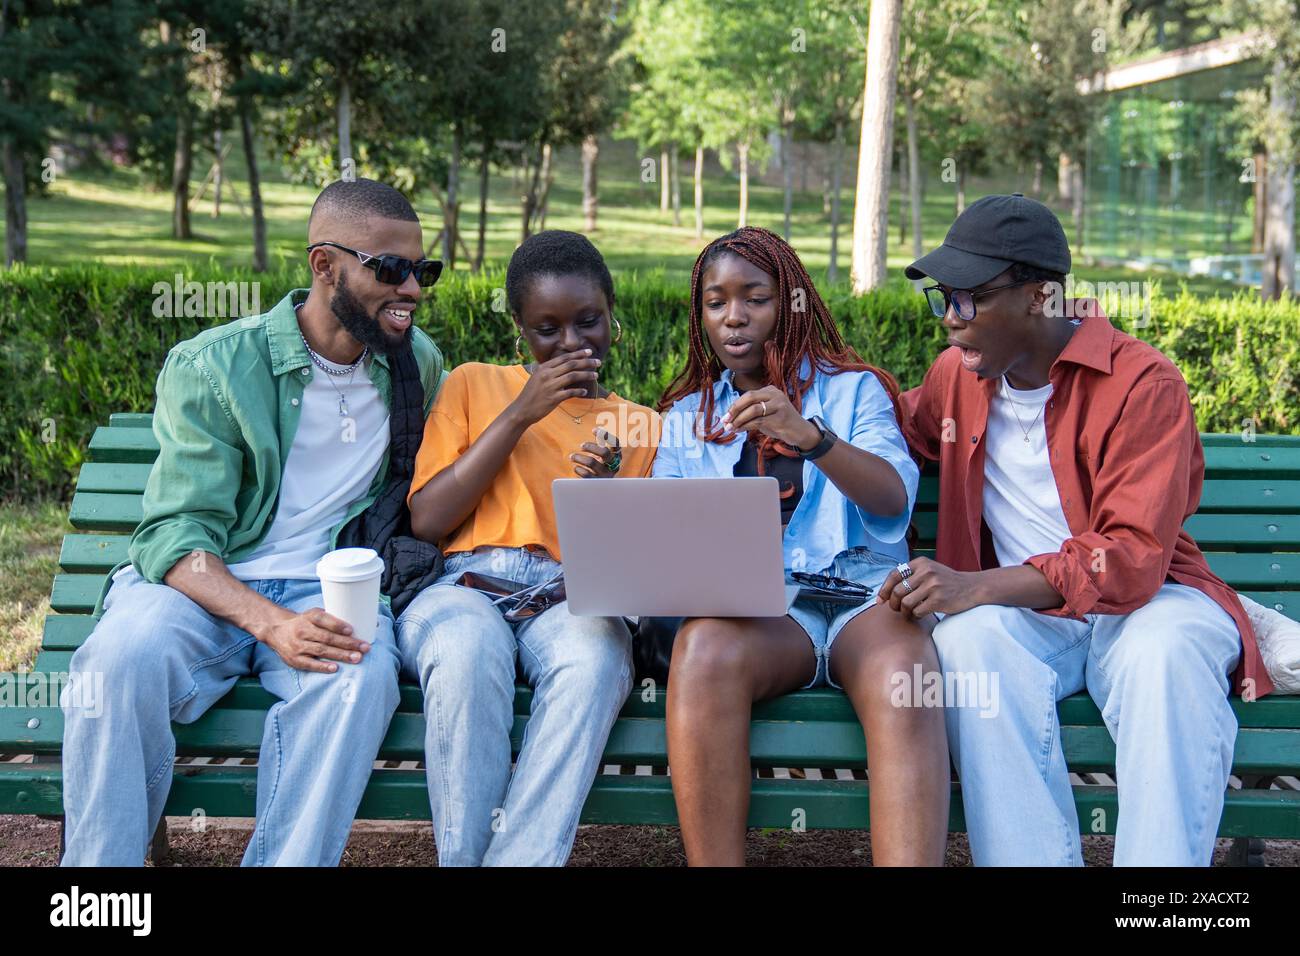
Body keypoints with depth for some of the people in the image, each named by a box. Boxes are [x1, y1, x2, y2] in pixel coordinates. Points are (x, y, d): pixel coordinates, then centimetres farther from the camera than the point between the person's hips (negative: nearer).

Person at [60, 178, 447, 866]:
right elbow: (177, 533, -11)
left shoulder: (418, 362, 10)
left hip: (332, 591, 2)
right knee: (121, 660, -33)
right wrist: (272, 623, -28)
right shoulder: (212, 367, -4)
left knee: (359, 679, -33)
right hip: (208, 582, -1)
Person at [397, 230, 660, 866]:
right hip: (464, 585, 0)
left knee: (597, 659, -37)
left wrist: (603, 491, -9)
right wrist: (521, 414, -1)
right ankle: (463, 856, -25)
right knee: (468, 653, -38)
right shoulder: (474, 385, 17)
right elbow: (426, 520, 4)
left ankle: (519, 857, -32)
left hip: (569, 598, 1)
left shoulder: (641, 426, 20)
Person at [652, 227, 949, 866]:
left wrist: (810, 436, -20)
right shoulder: (686, 416, 24)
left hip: (862, 592, -1)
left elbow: (894, 497, -1)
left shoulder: (852, 389, 17)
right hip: (751, 605, 1)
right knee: (705, 646, -36)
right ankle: (713, 861, -29)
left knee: (903, 670, -37)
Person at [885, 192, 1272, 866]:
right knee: (968, 640, -33)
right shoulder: (956, 373, 10)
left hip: (1136, 601, -3)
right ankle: (1033, 860, -31)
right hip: (1016, 612, 3)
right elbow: (905, 426, 34)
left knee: (1167, 651, -38)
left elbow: (1134, 556, -19)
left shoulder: (1143, 384, -10)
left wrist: (979, 585, -30)